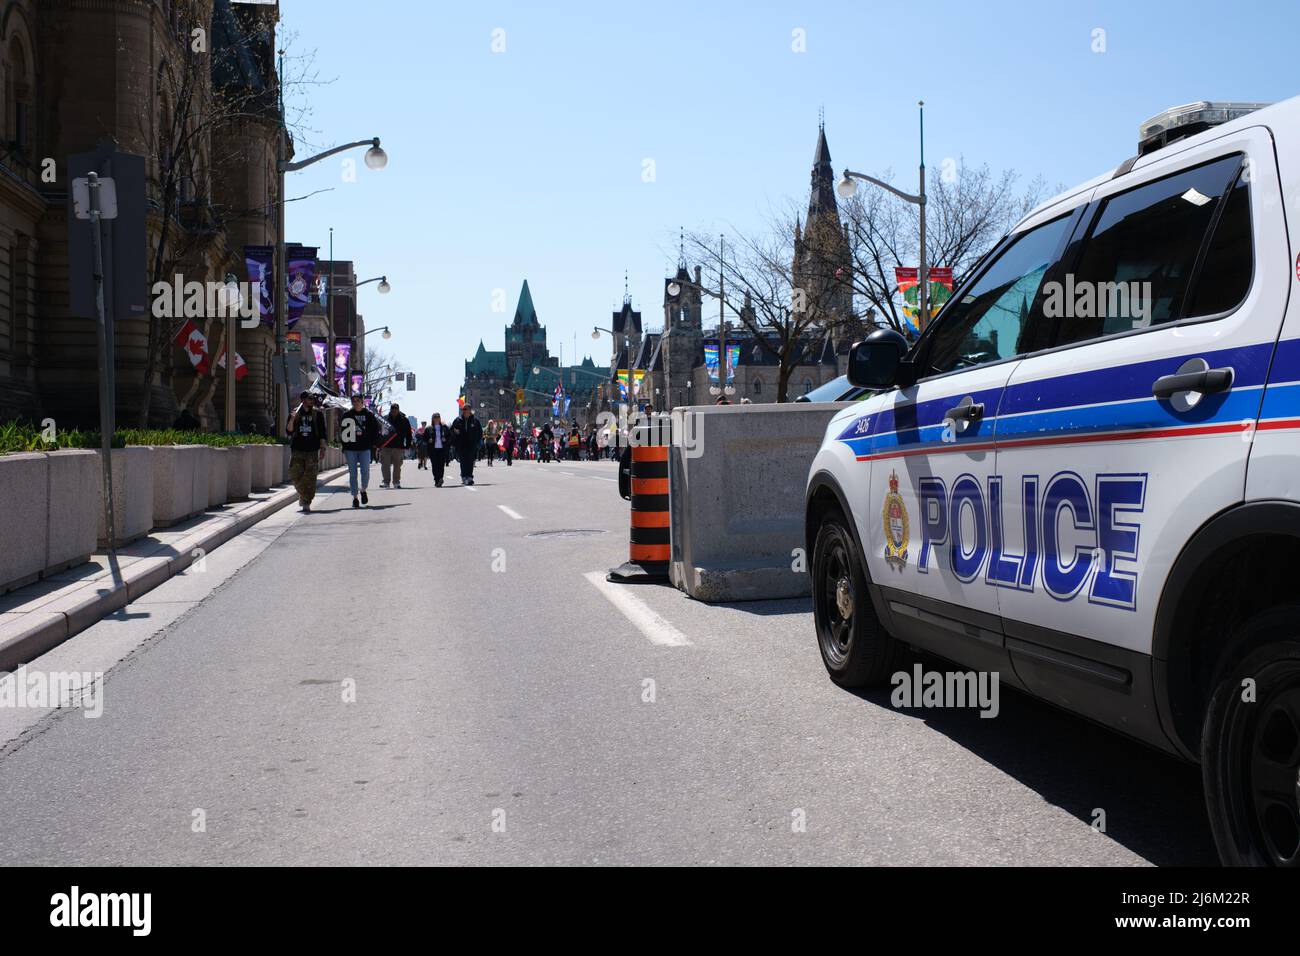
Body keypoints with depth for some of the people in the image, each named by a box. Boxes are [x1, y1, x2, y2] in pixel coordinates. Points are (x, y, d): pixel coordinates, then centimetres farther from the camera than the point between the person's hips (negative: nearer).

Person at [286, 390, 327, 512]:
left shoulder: (317, 414, 8)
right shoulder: (295, 413, 10)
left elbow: (322, 433, 7)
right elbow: (289, 430, 4)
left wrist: (322, 448, -1)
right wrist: (292, 419, -14)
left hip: (312, 451, -1)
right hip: (297, 449, 1)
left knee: (310, 478, -6)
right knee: (295, 475, -3)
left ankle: (307, 503, -1)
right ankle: (303, 495, 23)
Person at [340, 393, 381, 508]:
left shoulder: (369, 415, 4)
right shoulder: (346, 415, 4)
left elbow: (375, 429, 11)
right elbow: (342, 431, 8)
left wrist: (373, 442, 2)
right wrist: (344, 445, 1)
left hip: (365, 448, 0)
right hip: (350, 449, 0)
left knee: (365, 472, -6)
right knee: (353, 473, 2)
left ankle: (363, 490, 21)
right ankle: (355, 497, 9)